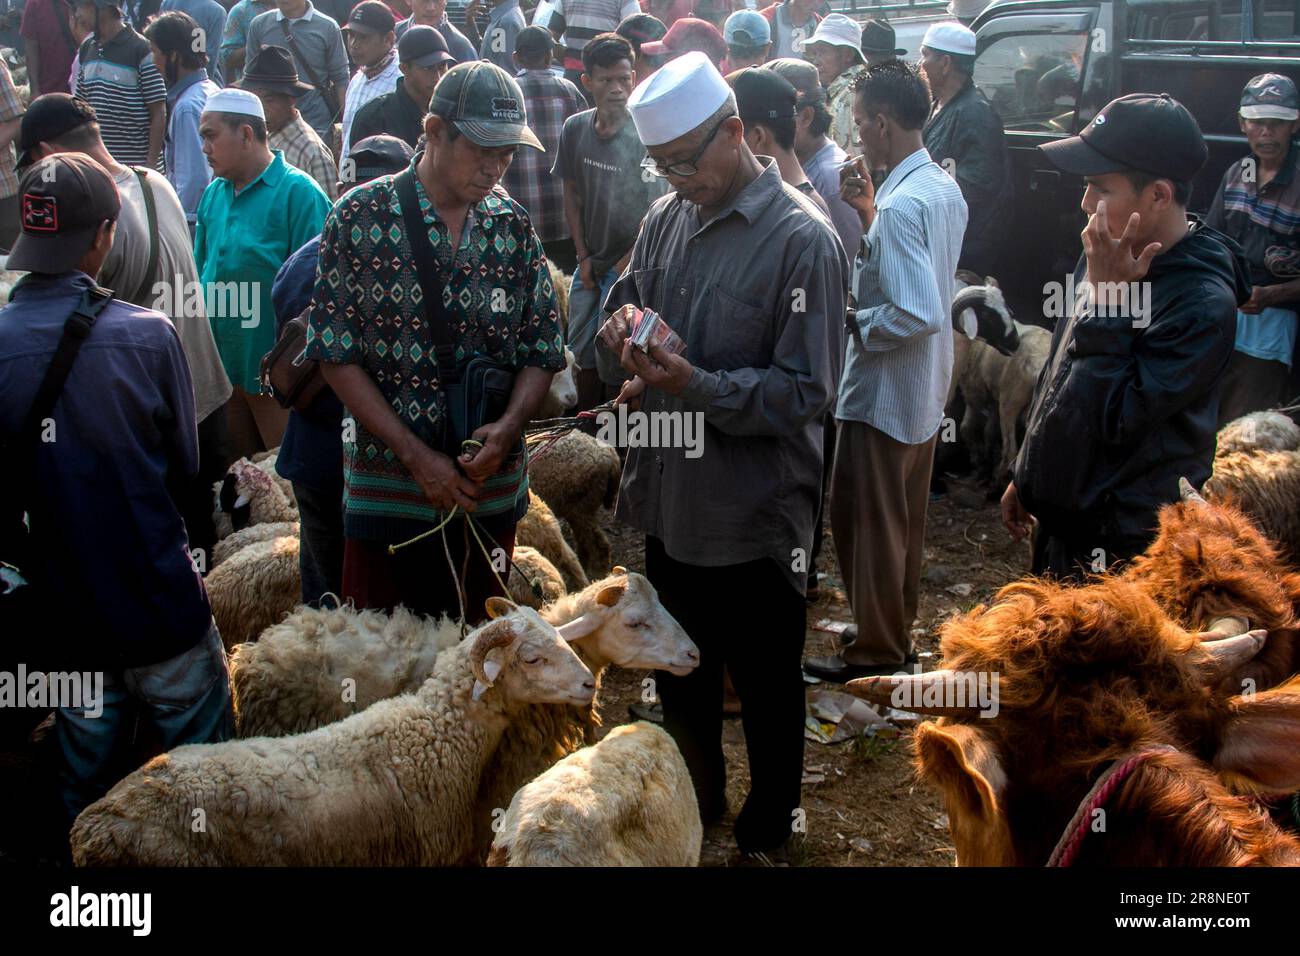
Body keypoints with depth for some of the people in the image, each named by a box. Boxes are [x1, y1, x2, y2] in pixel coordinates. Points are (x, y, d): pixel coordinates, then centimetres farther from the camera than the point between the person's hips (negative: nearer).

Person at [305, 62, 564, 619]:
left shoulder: (514, 226, 4)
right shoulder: (360, 216, -6)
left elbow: (542, 350, 6)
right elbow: (335, 354, -7)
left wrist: (509, 427, -14)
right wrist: (415, 455, -14)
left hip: (492, 487, 3)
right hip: (386, 486, -3)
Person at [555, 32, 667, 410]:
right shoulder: (575, 129, -1)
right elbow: (571, 194, 9)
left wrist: (627, 264, -10)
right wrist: (583, 256, 5)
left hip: (632, 267, -5)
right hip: (591, 265, 5)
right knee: (583, 354, 11)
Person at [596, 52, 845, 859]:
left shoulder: (802, 239, -16)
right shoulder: (667, 218, 3)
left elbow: (806, 392, -19)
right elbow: (625, 307, 12)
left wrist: (697, 385, -30)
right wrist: (621, 333, -11)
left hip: (754, 515, -6)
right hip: (670, 498, 6)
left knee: (767, 691, 14)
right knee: (679, 676, 23)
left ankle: (766, 835, 36)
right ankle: (696, 806, 46)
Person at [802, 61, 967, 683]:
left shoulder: (901, 205, -26)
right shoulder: (944, 188, 3)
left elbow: (917, 313, -31)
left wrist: (852, 321, -17)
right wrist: (869, 209, 7)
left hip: (883, 392, -9)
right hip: (926, 389, 9)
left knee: (866, 521, 6)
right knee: (904, 518, 22)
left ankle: (875, 649, 20)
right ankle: (896, 626, 37)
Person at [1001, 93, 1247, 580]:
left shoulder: (1202, 302, -23)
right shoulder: (1105, 257, 2)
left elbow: (1116, 420, -26)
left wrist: (1106, 296, -25)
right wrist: (1025, 476, 20)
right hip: (1060, 520, 8)